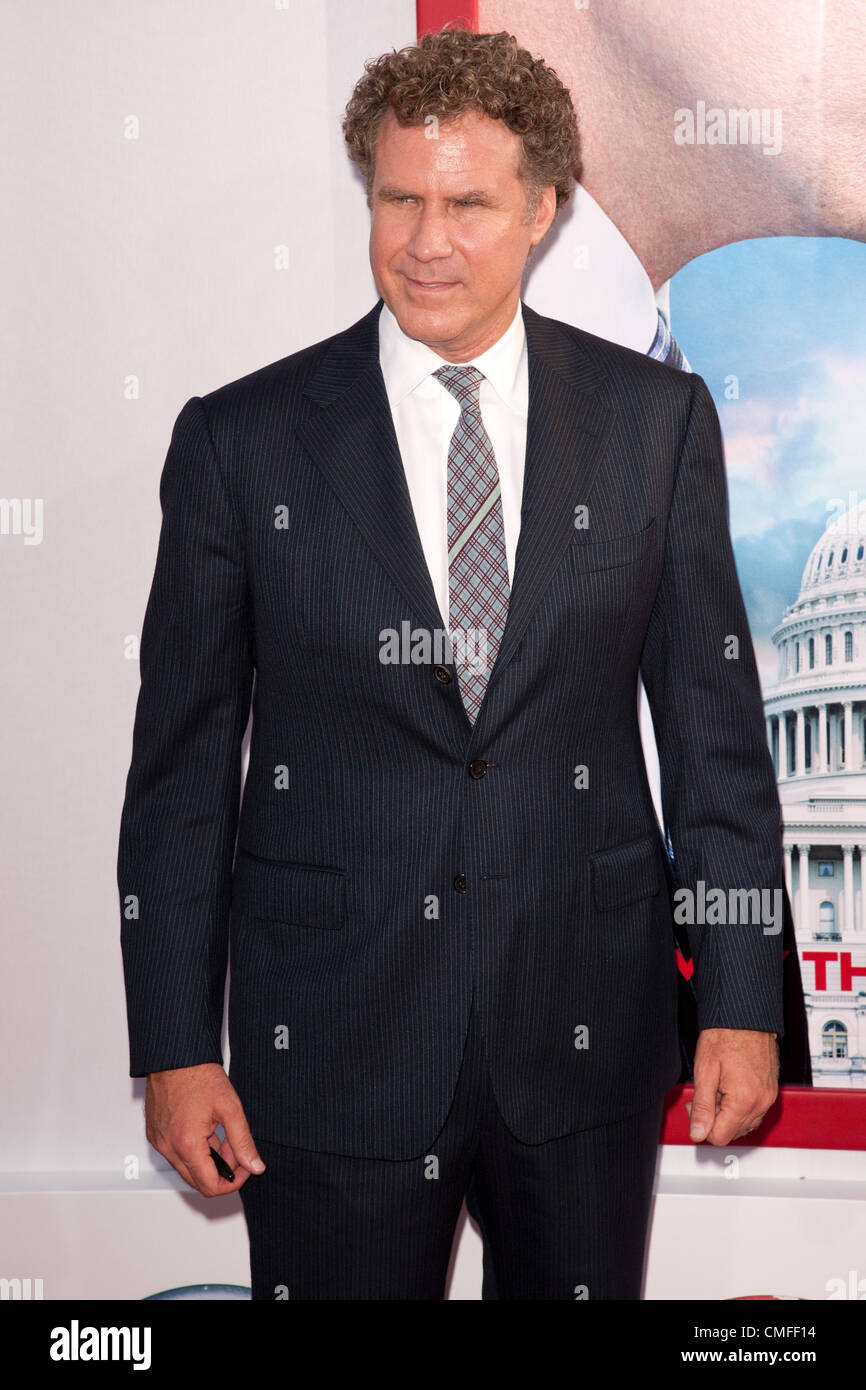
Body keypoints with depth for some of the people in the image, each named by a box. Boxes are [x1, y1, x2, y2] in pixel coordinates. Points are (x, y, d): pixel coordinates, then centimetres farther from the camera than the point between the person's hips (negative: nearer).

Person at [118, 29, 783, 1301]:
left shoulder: (656, 420, 1)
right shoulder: (242, 440, -3)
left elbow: (717, 727, 3)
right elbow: (182, 759, 0)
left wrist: (743, 1002, 1)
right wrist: (174, 1048, -2)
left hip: (588, 1041, 2)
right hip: (329, 1051, -1)